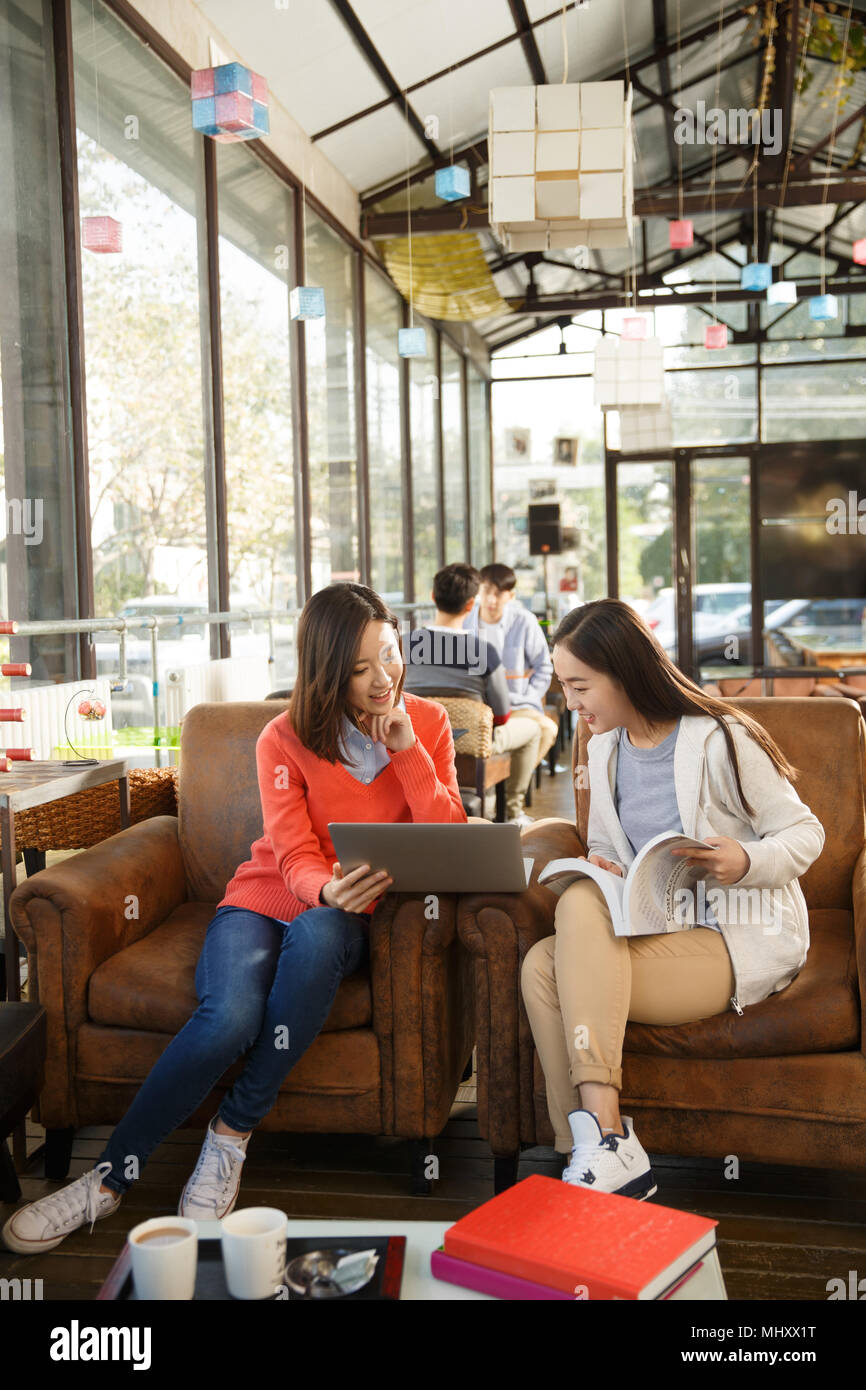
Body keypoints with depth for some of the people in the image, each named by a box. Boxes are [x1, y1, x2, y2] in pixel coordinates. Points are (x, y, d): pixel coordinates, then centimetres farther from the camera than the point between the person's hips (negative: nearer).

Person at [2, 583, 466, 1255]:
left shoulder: (427, 723, 1)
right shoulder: (285, 739, -4)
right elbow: (295, 859, -11)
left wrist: (407, 751, -18)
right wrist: (330, 888, -36)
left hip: (341, 917, 1)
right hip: (263, 899, 0)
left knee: (317, 934, -38)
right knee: (231, 1016, -33)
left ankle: (232, 1134, -23)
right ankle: (111, 1178, -15)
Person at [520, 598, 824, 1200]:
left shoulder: (720, 742, -10)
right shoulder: (605, 748, 12)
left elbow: (805, 833, -4)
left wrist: (746, 861, -25)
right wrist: (600, 868, -2)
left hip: (742, 941, -6)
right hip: (654, 928, 6)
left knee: (581, 908, -30)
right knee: (541, 964, -24)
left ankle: (603, 1140, -31)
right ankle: (594, 1150, -21)